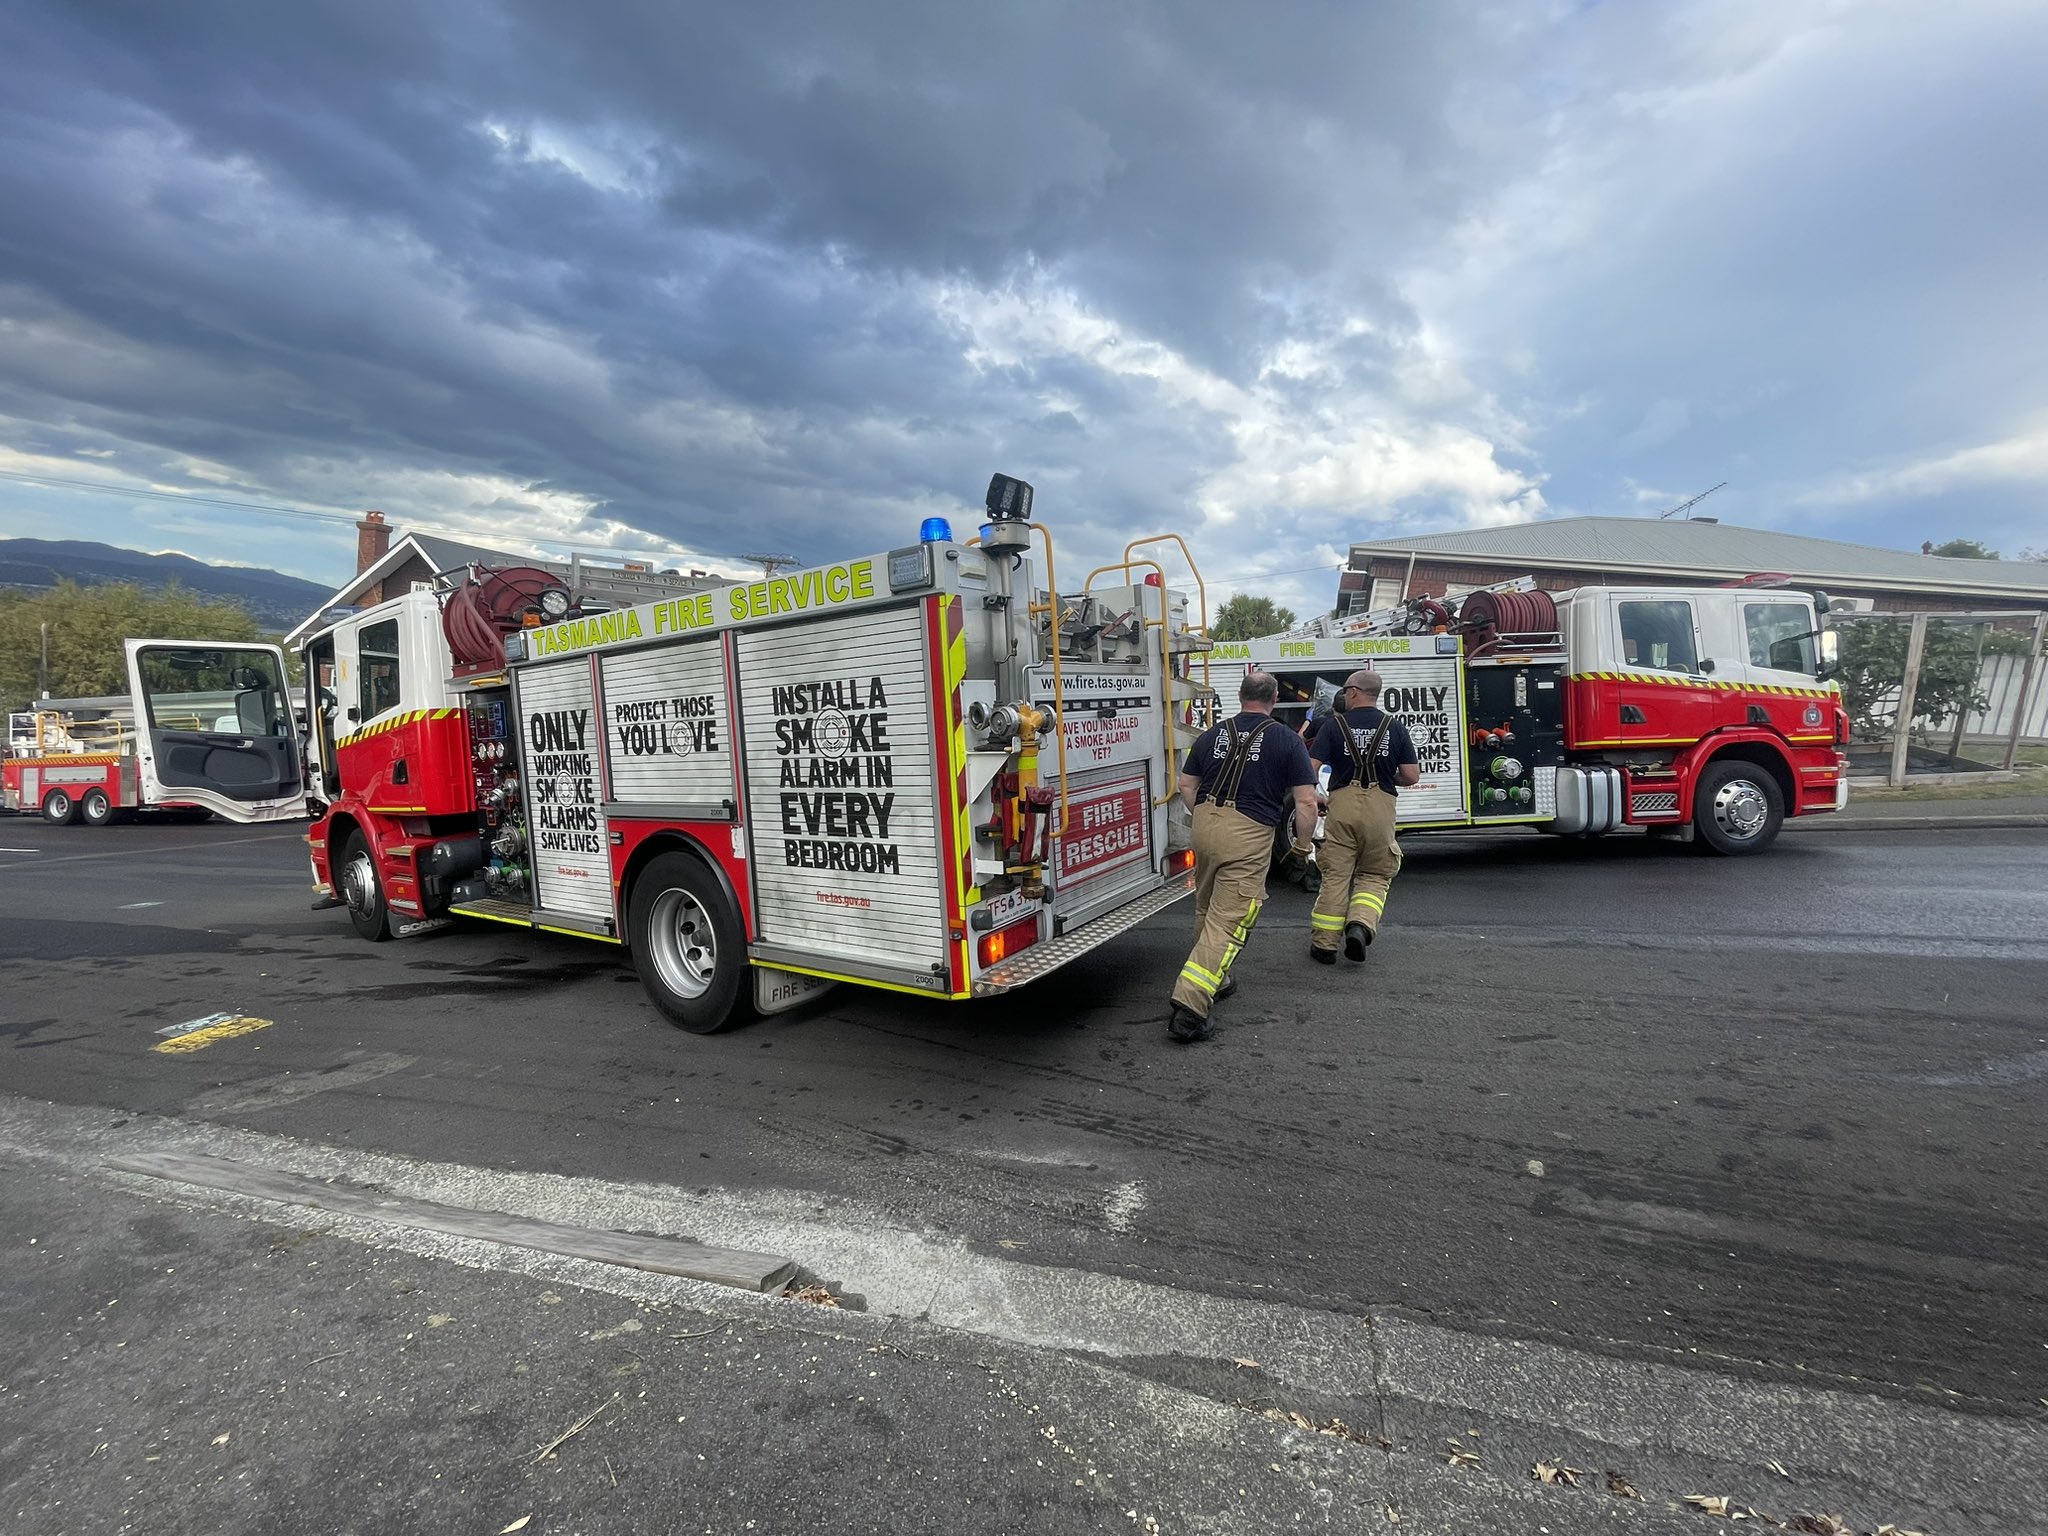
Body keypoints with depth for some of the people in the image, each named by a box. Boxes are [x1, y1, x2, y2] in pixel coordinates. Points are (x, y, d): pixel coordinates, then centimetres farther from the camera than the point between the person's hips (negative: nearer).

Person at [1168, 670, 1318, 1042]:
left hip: (1205, 827, 5)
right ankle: (1189, 1004, -14)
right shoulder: (1287, 740, 0)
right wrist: (1302, 845, 10)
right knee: (1228, 923, -5)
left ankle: (1215, 979, 40)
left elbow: (1186, 785, 14)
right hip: (1250, 835, -5)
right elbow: (1306, 802, -3)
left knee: (1207, 911, 24)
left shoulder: (1212, 735, 11)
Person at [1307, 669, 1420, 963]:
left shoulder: (1333, 724, 0)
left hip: (1343, 804, -1)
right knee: (1374, 876, 16)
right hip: (1380, 807, 1)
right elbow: (1411, 776, 2)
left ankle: (1324, 944, 12)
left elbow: (1310, 769, -8)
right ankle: (1360, 925, -8)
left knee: (1335, 875, 7)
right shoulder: (1395, 728, 5)